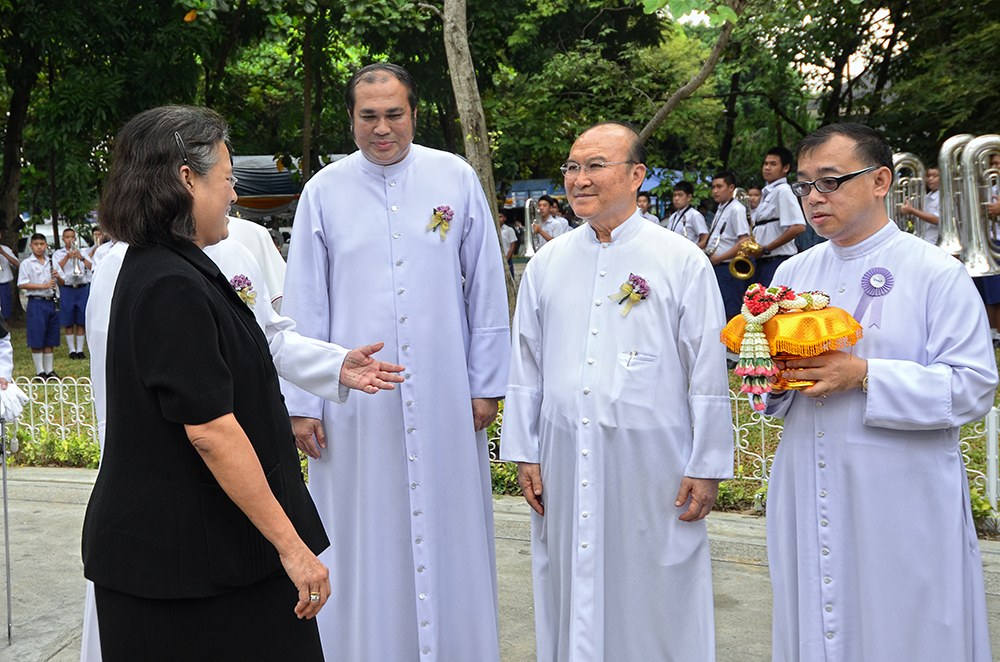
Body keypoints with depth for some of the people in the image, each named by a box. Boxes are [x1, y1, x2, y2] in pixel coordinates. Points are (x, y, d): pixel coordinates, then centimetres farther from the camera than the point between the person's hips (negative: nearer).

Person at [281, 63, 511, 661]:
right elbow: (304, 305, 3)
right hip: (356, 402, 0)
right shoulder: (324, 191, 2)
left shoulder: (458, 179, 2)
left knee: (448, 534, 8)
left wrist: (486, 383, 2)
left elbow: (486, 289, 4)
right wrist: (302, 402, -1)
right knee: (365, 541, 6)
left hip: (444, 397, 0)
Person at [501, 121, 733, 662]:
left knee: (654, 613, 5)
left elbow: (708, 376, -3)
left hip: (651, 470, -3)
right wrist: (524, 454, 9)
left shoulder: (683, 262, -3)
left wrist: (706, 468, -6)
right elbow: (526, 369, 12)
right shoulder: (545, 265, 9)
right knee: (572, 602, 11)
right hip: (565, 465, 4)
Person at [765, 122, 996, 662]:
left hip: (900, 502, -5)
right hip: (807, 495, 5)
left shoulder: (937, 273, -6)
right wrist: (776, 374, -7)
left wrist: (865, 376, -20)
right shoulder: (792, 273, 11)